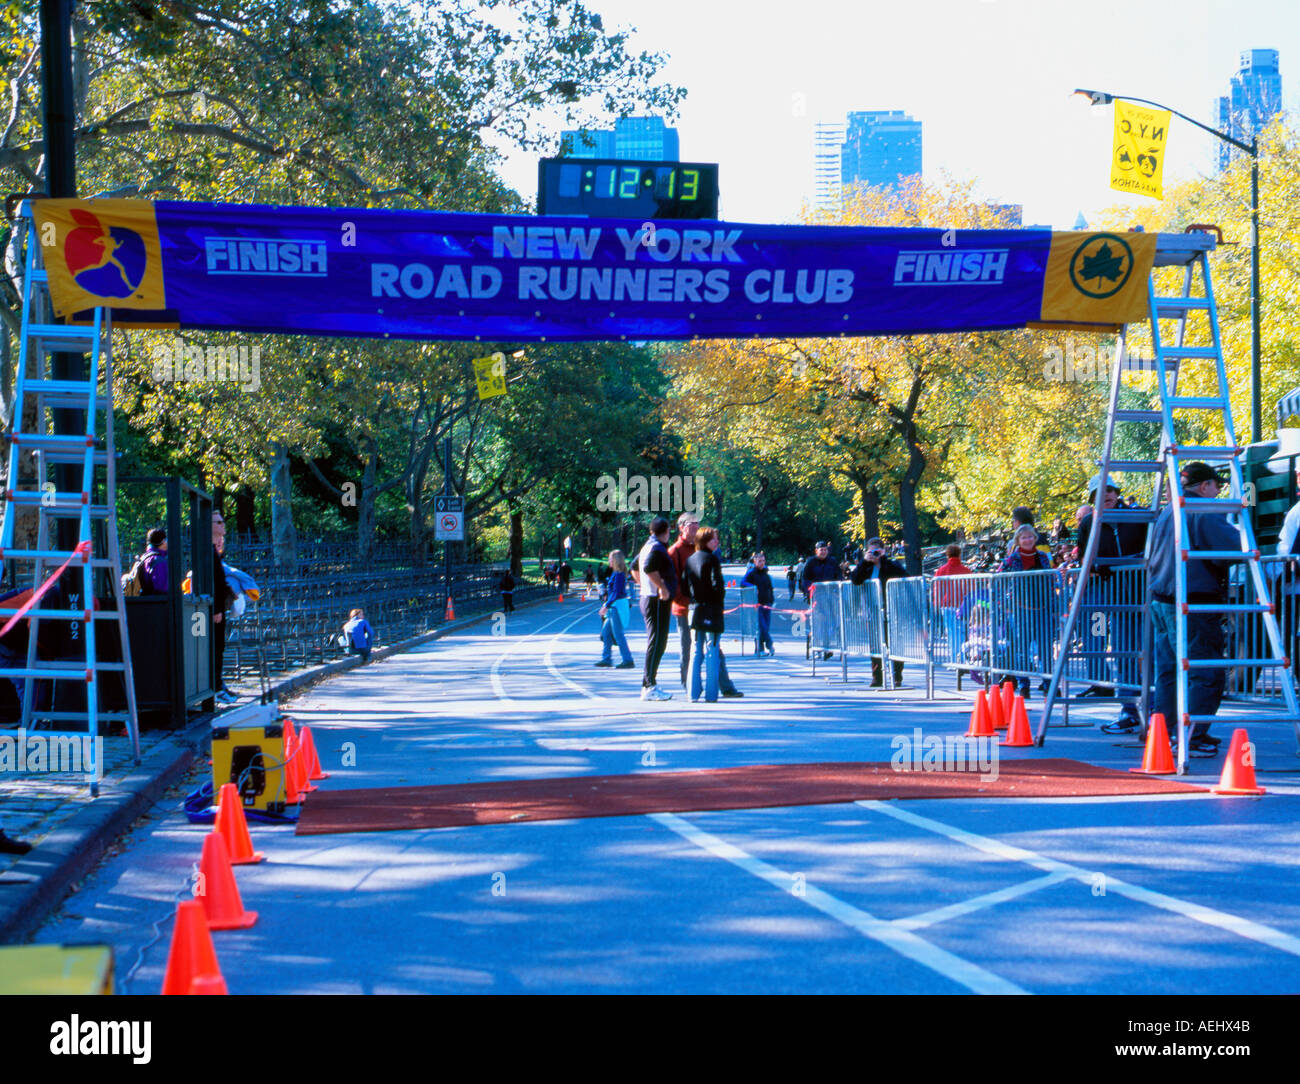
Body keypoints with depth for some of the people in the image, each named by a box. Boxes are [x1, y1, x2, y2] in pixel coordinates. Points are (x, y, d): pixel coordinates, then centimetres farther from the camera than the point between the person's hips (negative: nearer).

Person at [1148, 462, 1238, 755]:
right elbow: (1234, 548, -19)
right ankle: (1194, 736, -7)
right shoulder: (1205, 514, -11)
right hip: (1193, 606, -9)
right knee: (1207, 673, -4)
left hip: (1161, 602, 9)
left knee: (1167, 671, 15)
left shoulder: (1165, 513, 16)